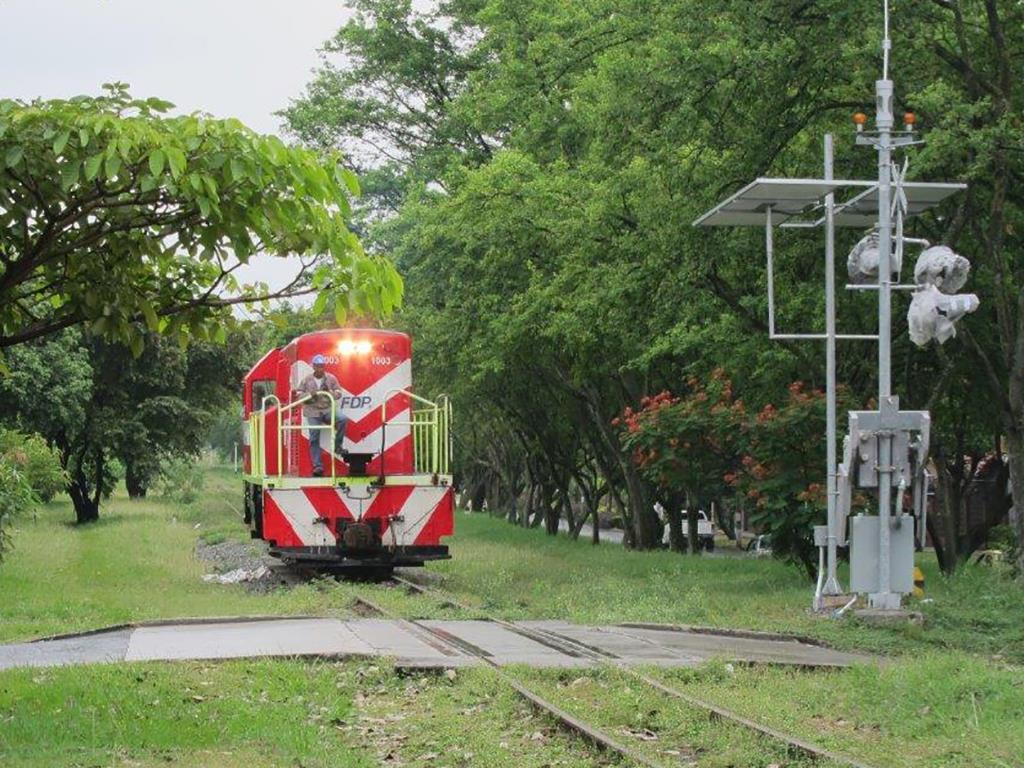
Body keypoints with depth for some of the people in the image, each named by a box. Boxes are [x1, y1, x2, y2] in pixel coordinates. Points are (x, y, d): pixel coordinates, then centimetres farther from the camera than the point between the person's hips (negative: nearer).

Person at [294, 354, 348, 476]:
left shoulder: (331, 378, 8)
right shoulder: (306, 380, 7)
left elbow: (338, 393, 7)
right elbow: (298, 395, 6)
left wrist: (331, 393, -17)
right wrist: (310, 395, -14)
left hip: (328, 409, 0)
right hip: (313, 412, 0)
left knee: (342, 419, -28)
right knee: (314, 438, -6)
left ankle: (337, 447, -14)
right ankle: (317, 466, -5)